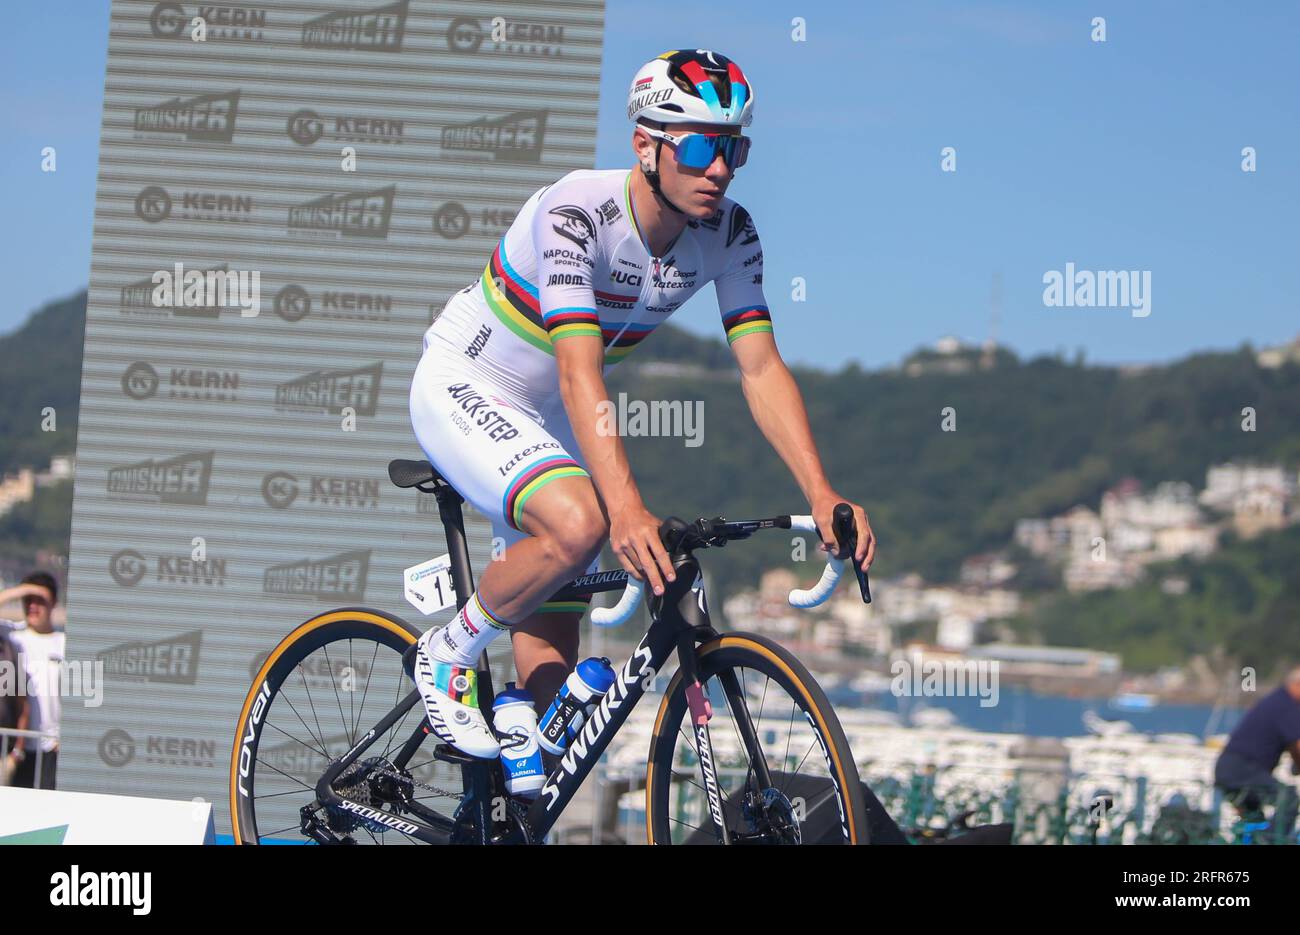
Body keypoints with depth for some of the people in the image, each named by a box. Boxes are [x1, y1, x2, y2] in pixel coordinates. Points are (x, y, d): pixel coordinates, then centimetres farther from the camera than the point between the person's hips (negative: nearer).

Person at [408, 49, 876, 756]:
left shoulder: (727, 233, -13)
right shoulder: (576, 210, -31)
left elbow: (761, 368, -15)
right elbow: (579, 371, -40)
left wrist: (821, 494, -29)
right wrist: (628, 509, -51)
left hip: (547, 419, 6)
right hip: (462, 388, -6)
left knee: (552, 668, 1)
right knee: (578, 526, -34)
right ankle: (447, 657, -10)